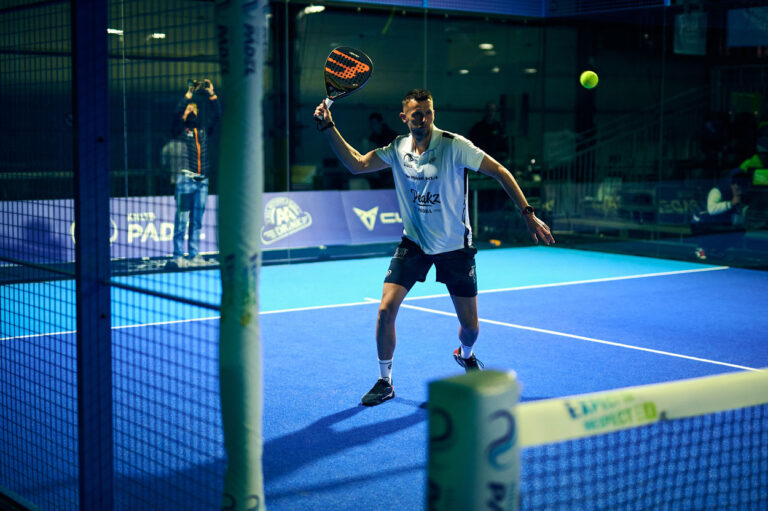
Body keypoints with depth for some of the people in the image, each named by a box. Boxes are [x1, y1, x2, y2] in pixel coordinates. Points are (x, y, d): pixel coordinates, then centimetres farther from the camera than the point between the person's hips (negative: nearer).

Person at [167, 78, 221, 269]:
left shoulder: (204, 129, 15)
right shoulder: (181, 128, 1)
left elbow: (217, 115, 15)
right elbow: (177, 115, -16)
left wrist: (211, 95, 8)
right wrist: (188, 95, -17)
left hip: (202, 179, 5)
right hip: (185, 179, -5)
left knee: (197, 220, 7)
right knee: (182, 219, -8)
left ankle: (194, 255, 11)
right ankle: (178, 256, -8)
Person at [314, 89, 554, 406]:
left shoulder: (453, 145, -18)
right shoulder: (398, 149, -3)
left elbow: (500, 172, -15)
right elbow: (357, 164, 0)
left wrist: (528, 214, -22)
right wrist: (328, 127, -10)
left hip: (454, 246, -2)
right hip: (413, 242, 2)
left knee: (470, 325, 4)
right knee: (386, 310, -12)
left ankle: (465, 355, 43)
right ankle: (384, 382, 7)